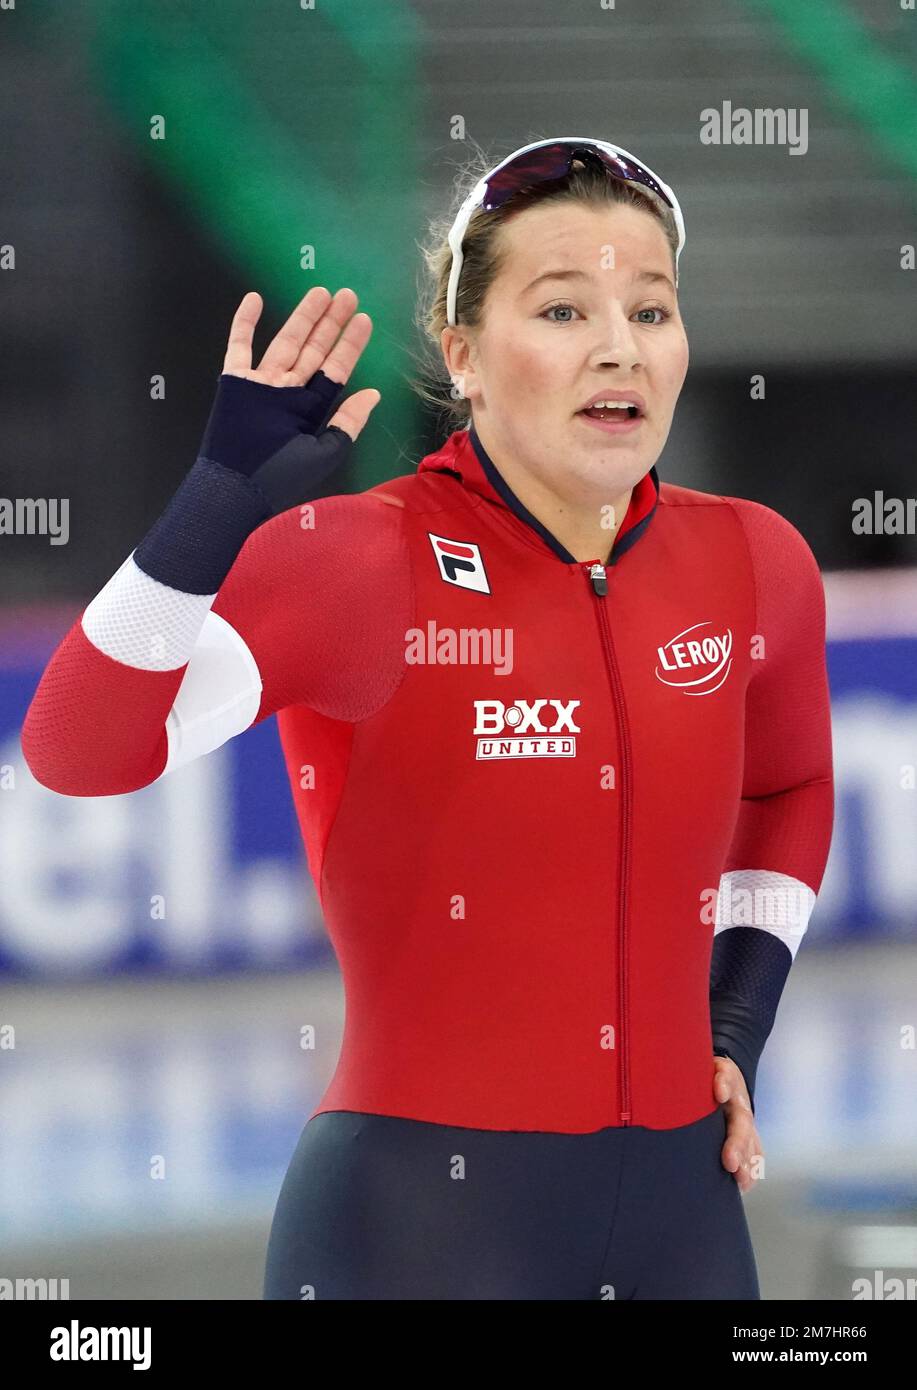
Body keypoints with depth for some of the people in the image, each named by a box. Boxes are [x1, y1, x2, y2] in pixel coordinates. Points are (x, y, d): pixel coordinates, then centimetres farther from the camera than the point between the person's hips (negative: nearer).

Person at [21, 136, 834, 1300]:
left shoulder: (755, 563, 4)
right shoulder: (356, 561, -11)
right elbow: (78, 752, -24)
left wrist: (737, 1028, 12)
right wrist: (227, 492, -30)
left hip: (681, 1204, 5)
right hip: (421, 1208, -5)